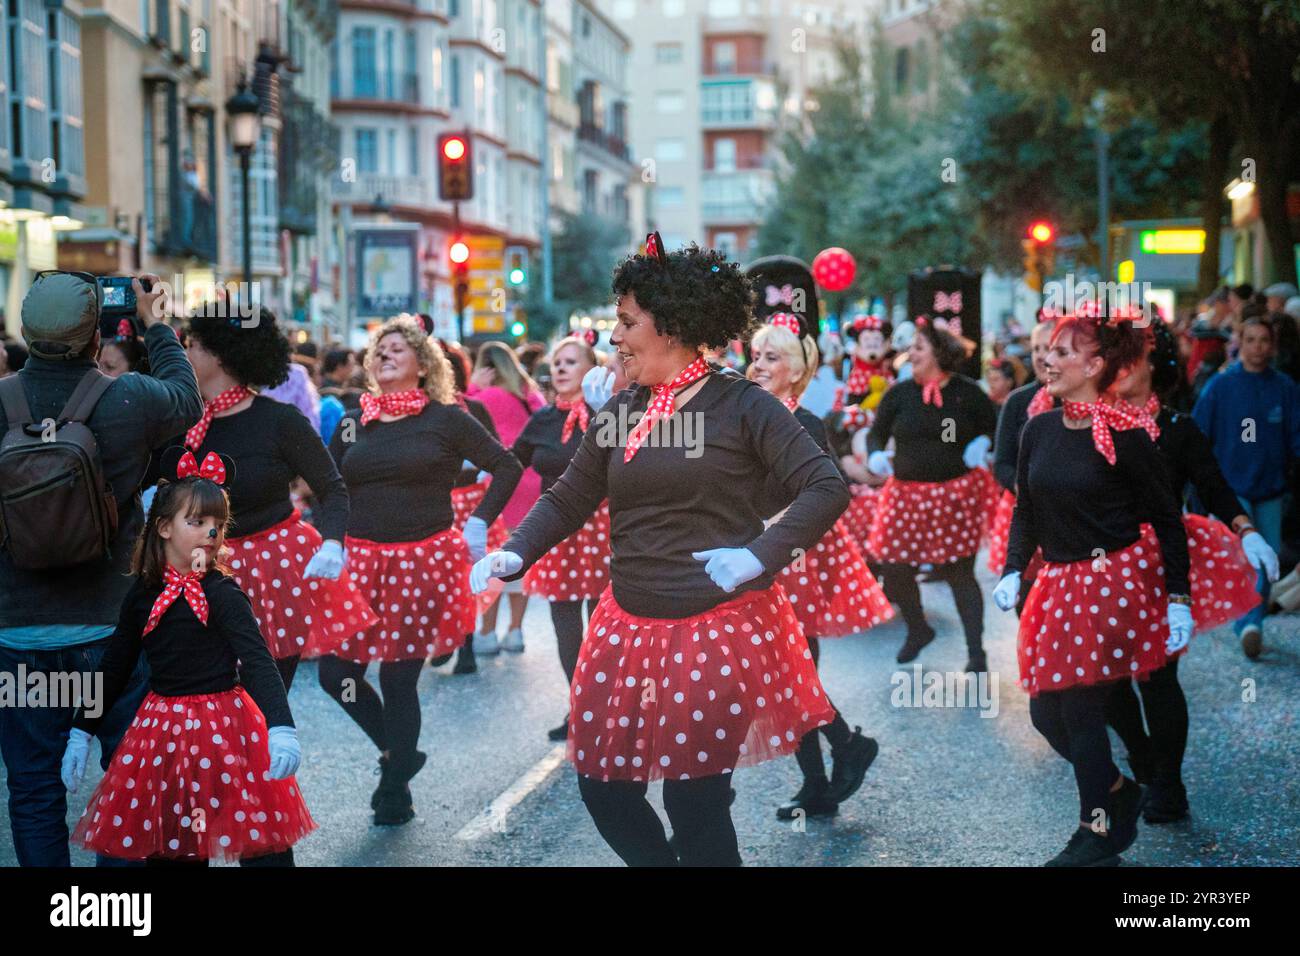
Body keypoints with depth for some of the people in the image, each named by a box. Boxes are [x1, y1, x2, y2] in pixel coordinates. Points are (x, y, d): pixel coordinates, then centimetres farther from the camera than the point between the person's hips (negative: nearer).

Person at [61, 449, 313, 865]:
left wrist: (281, 729, -33)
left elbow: (257, 661, -19)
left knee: (261, 845, -4)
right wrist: (81, 732, 15)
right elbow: (114, 667, 15)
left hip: (224, 728, -4)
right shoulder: (143, 595, 4)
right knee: (165, 846, 10)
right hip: (161, 733, 5)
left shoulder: (222, 593, -10)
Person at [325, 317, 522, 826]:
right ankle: (398, 752, 23)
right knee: (335, 672, -2)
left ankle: (395, 792, 18)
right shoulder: (354, 422, 10)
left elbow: (507, 467, 4)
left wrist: (478, 523, -2)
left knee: (398, 678, 0)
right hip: (359, 561, 4)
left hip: (422, 564, -4)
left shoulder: (445, 419, 0)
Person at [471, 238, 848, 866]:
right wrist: (514, 554, -5)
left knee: (695, 803, -1)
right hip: (630, 626, 6)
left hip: (720, 627, -6)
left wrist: (758, 556, -22)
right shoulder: (622, 410, 8)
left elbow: (826, 488, -12)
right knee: (603, 789, 8)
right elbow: (567, 500, 12)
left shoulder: (742, 406, -8)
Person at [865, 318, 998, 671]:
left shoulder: (967, 392, -2)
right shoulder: (899, 393, 2)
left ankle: (976, 651, 10)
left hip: (957, 493, -3)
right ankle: (917, 629, 31)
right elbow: (876, 433, 9)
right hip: (907, 493, 3)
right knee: (893, 569, 2)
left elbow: (996, 428, 9)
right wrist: (875, 455, -12)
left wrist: (983, 444, -12)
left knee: (960, 573, -2)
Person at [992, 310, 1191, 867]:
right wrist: (1012, 571, 1)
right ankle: (1118, 793, 29)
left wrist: (1178, 600, -10)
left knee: (1081, 706, -5)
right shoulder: (1038, 430, 4)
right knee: (1046, 712, 6)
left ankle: (1099, 833, 12)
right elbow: (1025, 510, 14)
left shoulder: (1125, 437, -13)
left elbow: (1166, 520, -7)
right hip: (1059, 585, 7)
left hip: (1116, 582, -6)